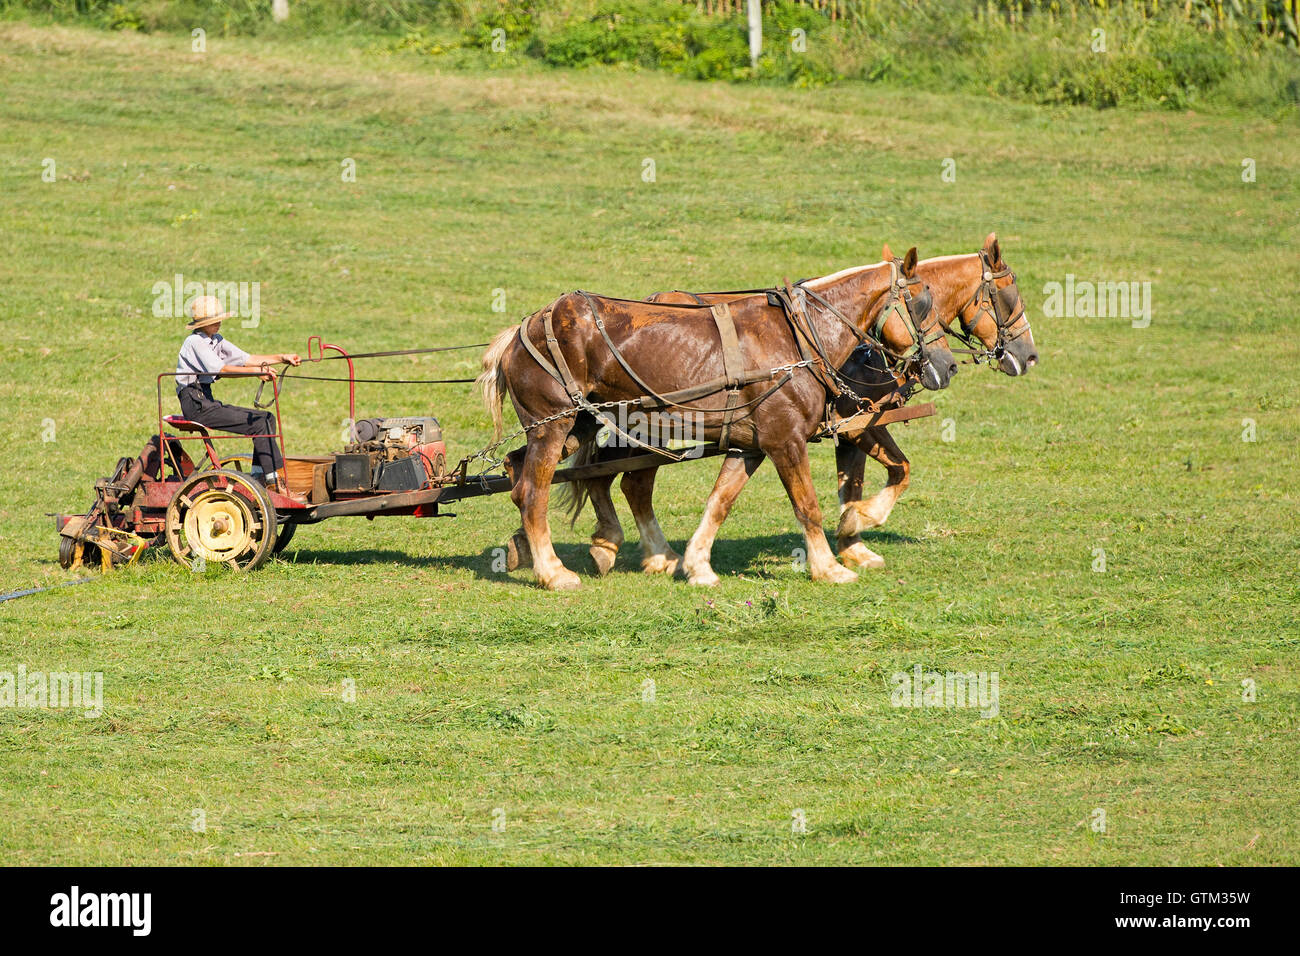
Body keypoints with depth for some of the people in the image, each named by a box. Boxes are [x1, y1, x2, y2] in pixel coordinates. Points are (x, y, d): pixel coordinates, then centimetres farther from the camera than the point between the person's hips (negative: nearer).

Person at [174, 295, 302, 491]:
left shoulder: (216, 340, 14)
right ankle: (273, 480, -15)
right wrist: (257, 371, -30)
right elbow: (220, 369, -24)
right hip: (195, 405, -10)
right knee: (259, 424, -16)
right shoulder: (195, 342, -14)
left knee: (267, 418, 5)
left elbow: (245, 359, 14)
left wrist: (281, 358, 5)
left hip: (207, 402, 10)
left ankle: (259, 476, 3)